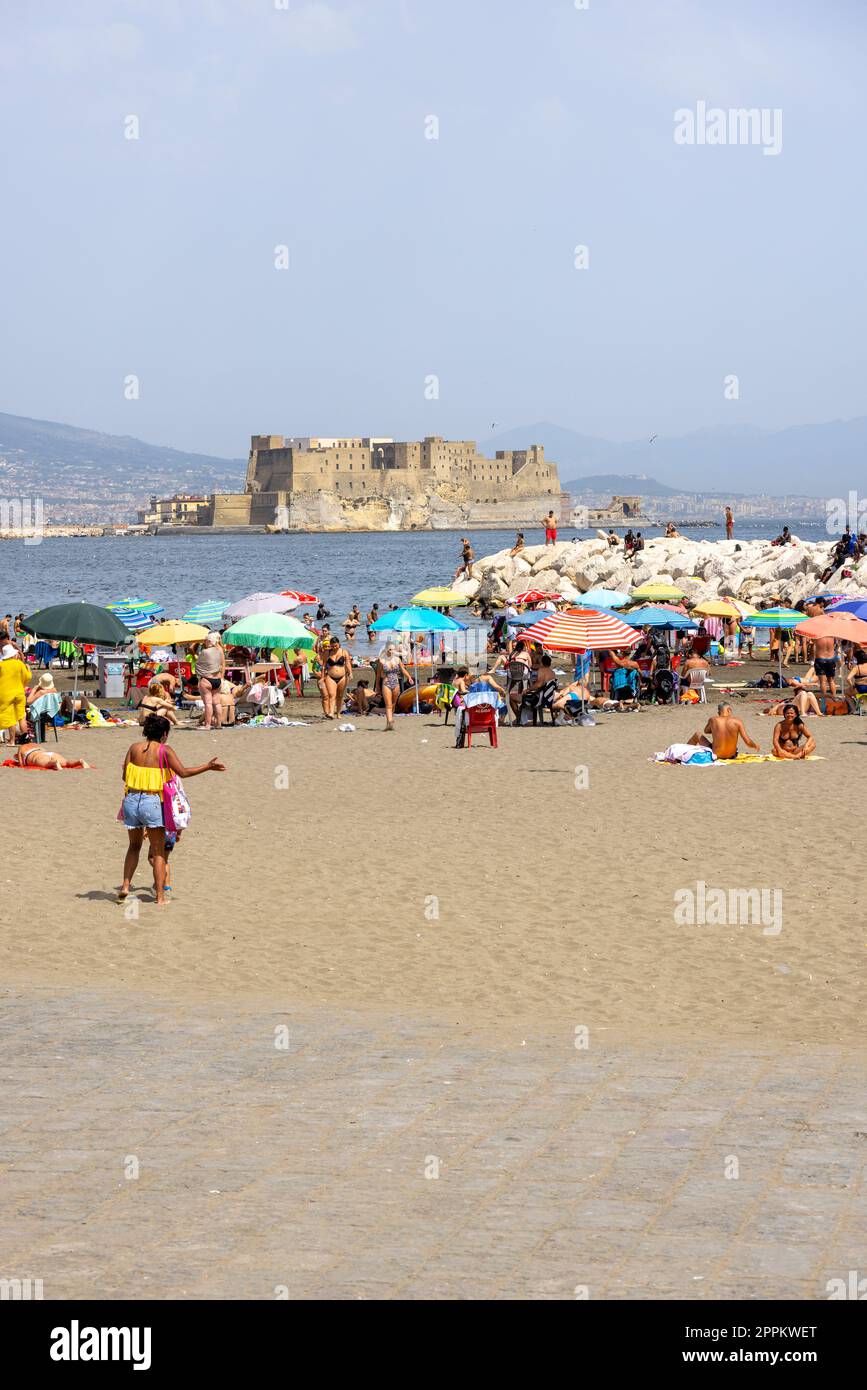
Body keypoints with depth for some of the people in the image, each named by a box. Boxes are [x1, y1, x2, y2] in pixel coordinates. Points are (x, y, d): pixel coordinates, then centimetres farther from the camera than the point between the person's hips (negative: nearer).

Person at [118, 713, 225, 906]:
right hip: (152, 802, -3)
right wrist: (208, 767, -1)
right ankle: (160, 896, 4)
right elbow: (183, 772, -10)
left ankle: (125, 885, 11)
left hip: (132, 800, 3)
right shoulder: (165, 751, -4)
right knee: (158, 852, 7)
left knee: (134, 846, 23)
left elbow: (124, 776, 2)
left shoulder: (134, 748, 5)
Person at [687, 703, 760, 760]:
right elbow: (748, 742, -11)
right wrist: (755, 745, 9)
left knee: (697, 735, 26)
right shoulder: (737, 721, -12)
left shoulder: (713, 720, -11)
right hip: (732, 755, 1)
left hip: (715, 754, -1)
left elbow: (706, 731, 12)